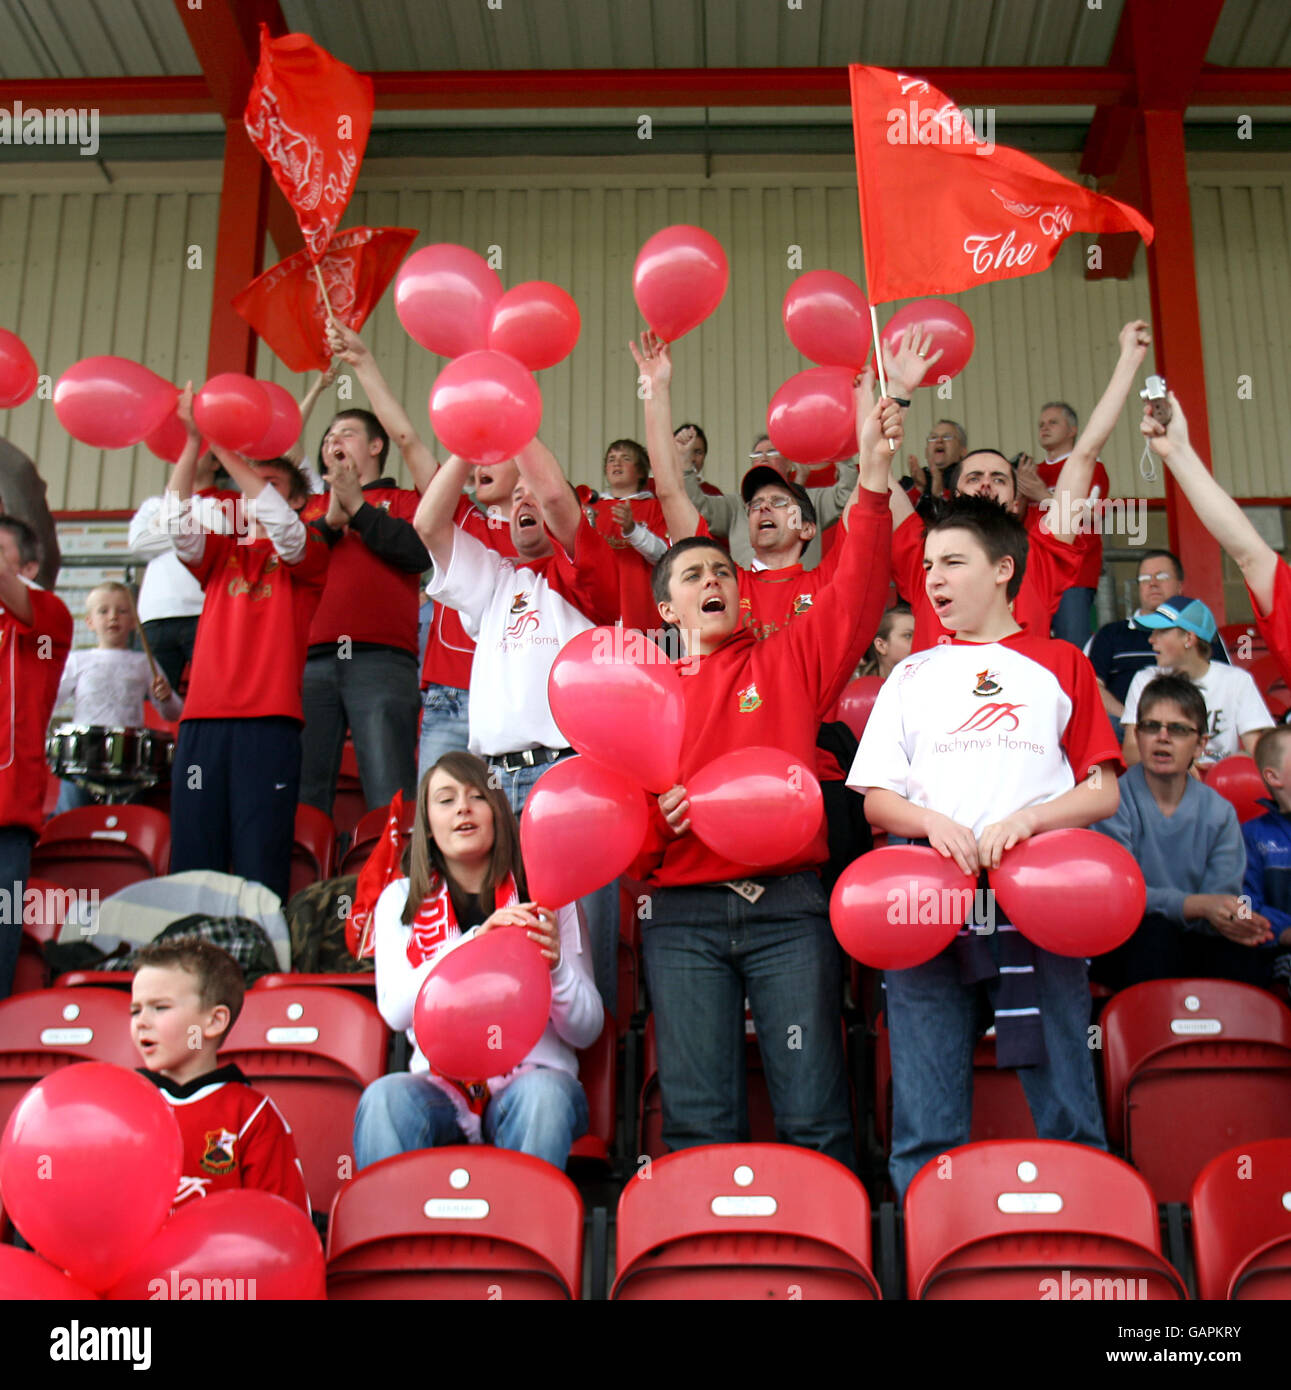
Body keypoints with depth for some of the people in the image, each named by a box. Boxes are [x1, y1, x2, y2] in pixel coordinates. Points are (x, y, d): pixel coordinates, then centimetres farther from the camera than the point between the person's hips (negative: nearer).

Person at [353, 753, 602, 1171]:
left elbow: (587, 1031, 3)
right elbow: (395, 1010, -7)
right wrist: (474, 941, -20)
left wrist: (555, 964, -17)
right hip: (440, 1083, 0)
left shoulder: (542, 897, 6)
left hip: (533, 1072, 0)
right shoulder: (400, 899, 9)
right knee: (385, 1097, -30)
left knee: (544, 1093, -33)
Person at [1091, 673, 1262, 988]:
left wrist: (1231, 919, -29)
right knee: (1155, 927, -33)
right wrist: (1196, 905, -29)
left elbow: (1221, 896, -4)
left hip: (1190, 947, 2)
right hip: (1125, 946, -2)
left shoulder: (1219, 812, 2)